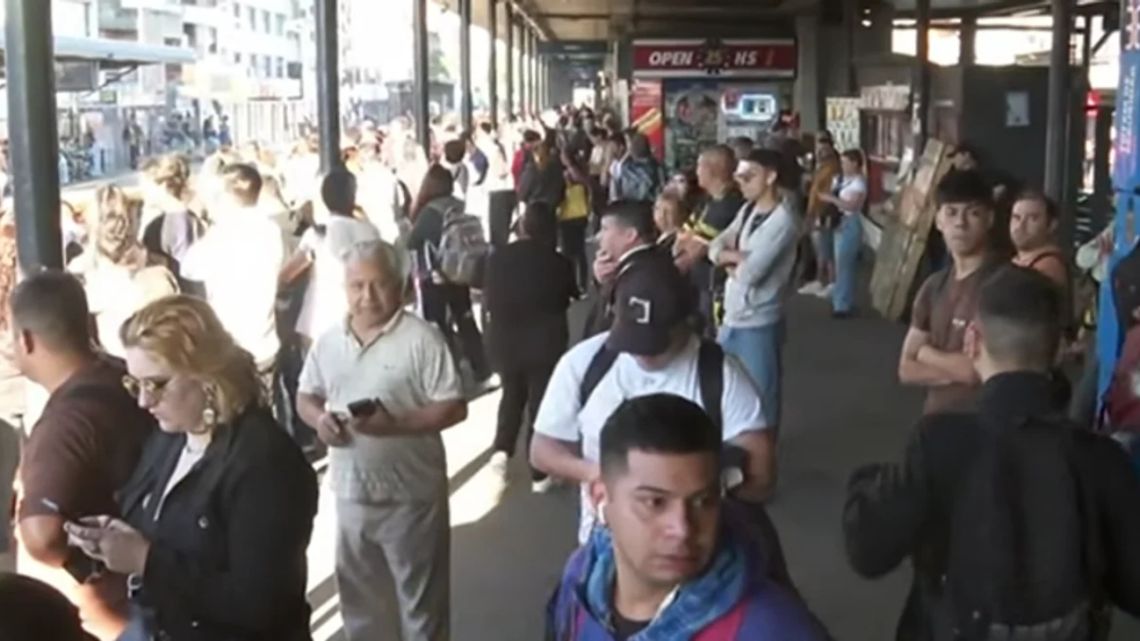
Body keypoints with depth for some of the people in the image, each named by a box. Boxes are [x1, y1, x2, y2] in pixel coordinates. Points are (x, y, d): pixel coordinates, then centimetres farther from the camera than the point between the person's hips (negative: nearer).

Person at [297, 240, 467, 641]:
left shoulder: (422, 339, -12)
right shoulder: (329, 341, 5)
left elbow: (453, 408, -14)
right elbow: (306, 396, 15)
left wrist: (395, 423, -27)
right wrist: (319, 418, -8)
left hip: (410, 495, -5)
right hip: (350, 493, 6)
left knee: (421, 598, 8)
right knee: (359, 594, 20)